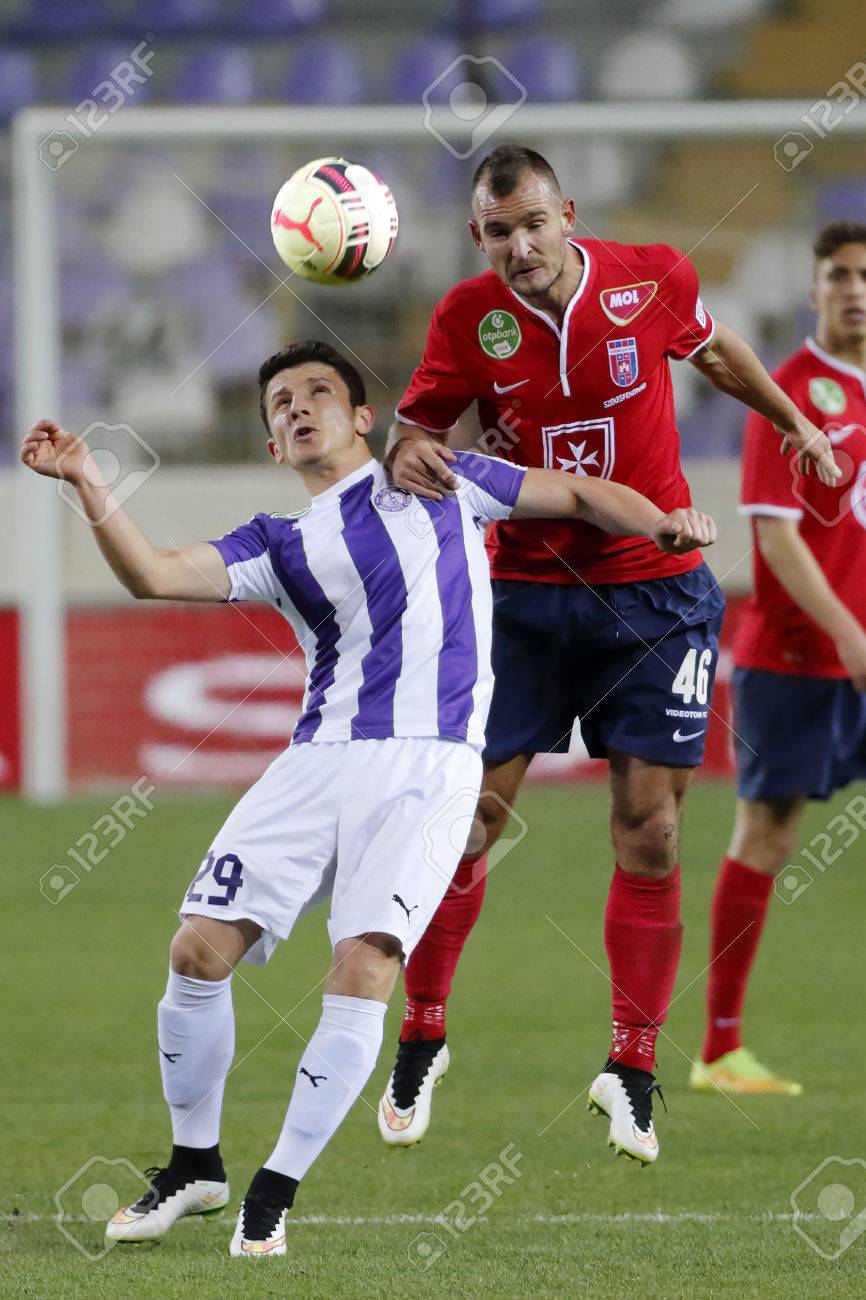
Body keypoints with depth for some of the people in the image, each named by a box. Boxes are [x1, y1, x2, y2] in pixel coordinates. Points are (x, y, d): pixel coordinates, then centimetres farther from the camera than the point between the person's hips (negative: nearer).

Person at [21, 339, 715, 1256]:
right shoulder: (279, 544, 18)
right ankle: (194, 1164, 13)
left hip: (430, 761, -3)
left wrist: (663, 523, 5)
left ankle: (277, 1190, -8)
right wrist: (86, 482, -8)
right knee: (200, 948, -8)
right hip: (320, 760, 3)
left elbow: (578, 496, 22)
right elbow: (153, 575, 3)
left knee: (364, 966, -19)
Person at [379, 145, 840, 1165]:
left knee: (649, 834, -3)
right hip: (525, 592, 0)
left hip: (654, 595, 0)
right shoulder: (469, 315, -7)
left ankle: (632, 1069, 9)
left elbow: (712, 348, 15)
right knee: (465, 818, -4)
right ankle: (422, 1038, 15)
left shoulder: (652, 279, -6)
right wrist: (406, 457, -23)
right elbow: (414, 424, 1)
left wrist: (794, 422, 28)